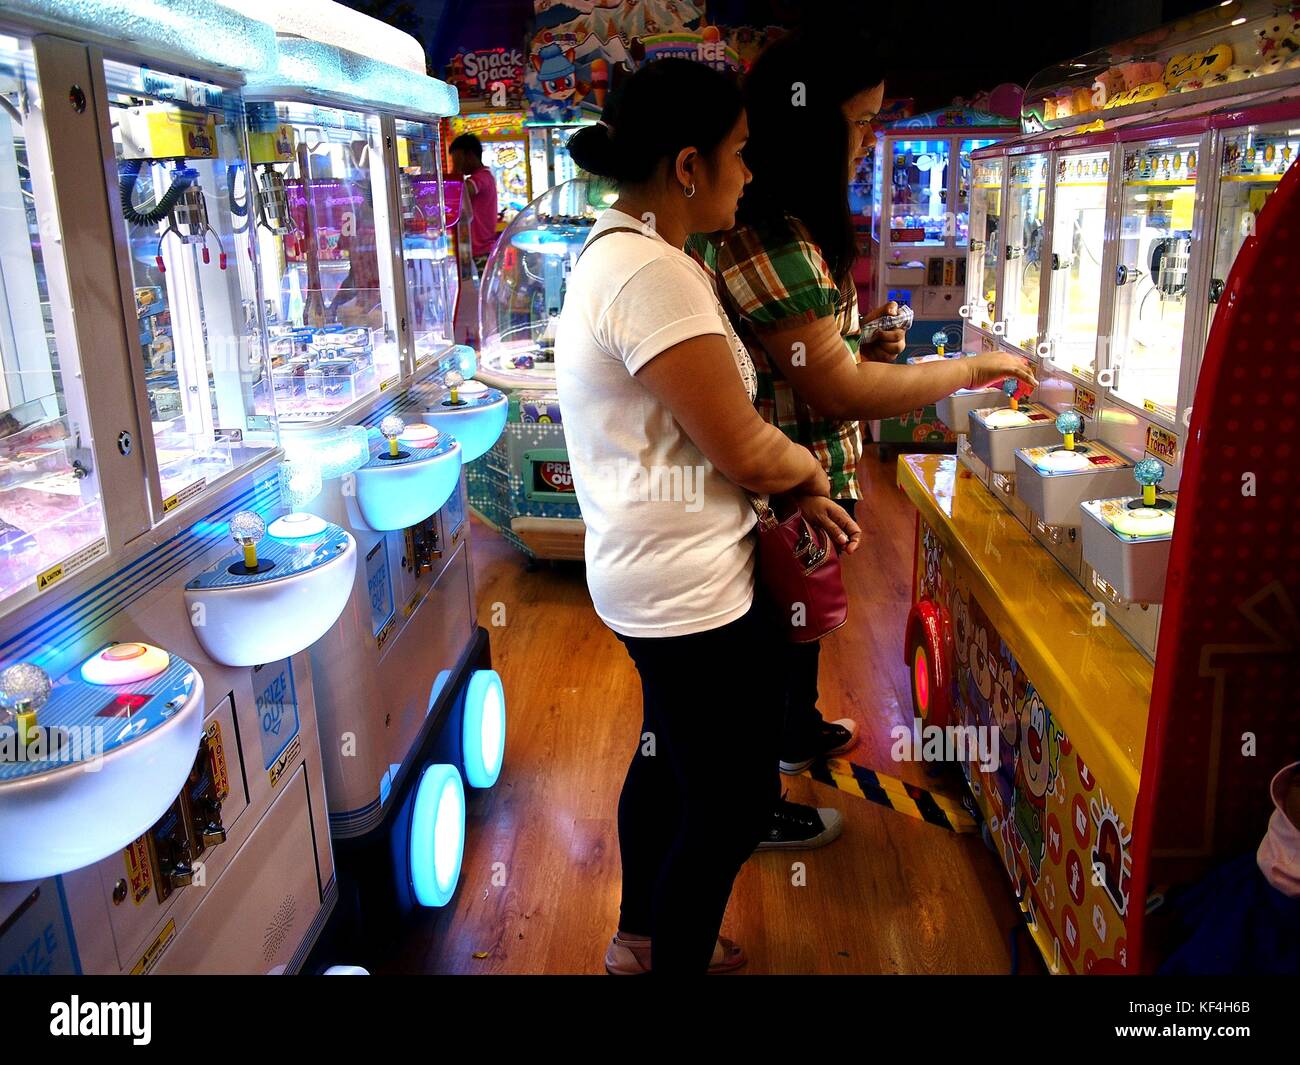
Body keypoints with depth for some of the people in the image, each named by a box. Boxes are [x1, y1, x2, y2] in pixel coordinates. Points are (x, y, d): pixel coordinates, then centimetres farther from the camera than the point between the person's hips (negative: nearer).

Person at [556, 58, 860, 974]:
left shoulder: (617, 252, 10)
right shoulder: (655, 275, -24)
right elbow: (743, 449, -23)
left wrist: (791, 491, 6)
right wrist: (811, 470, -1)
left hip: (657, 575, 11)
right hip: (691, 588, -11)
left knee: (670, 757, 26)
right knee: (734, 802, 5)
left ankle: (642, 936, 45)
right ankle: (675, 963, 26)